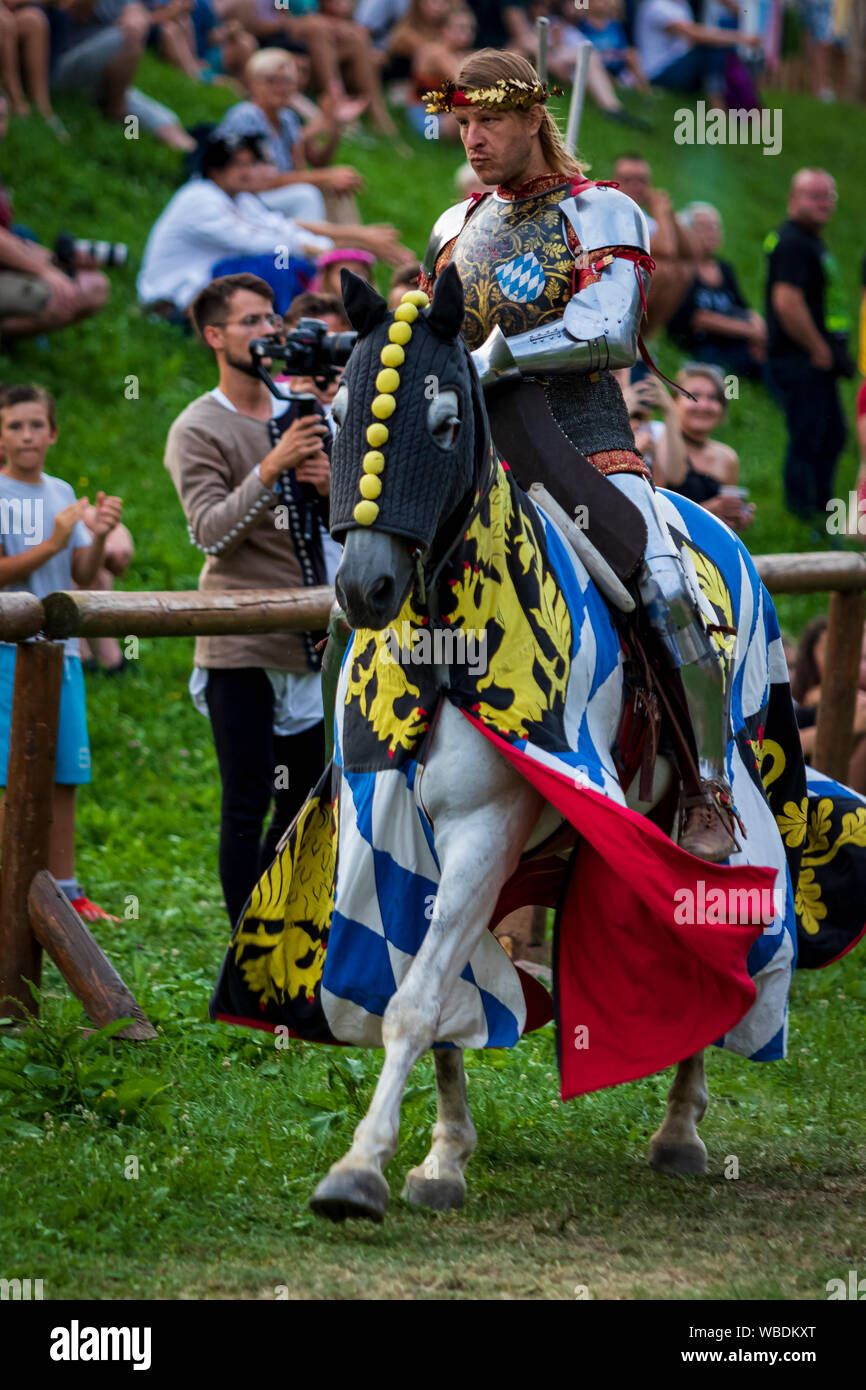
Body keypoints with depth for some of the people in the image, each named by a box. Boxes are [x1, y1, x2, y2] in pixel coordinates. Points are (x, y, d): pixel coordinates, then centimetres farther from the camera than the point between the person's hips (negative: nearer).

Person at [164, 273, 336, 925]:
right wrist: (271, 469, -25)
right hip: (240, 646, -6)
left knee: (303, 806, 9)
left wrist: (329, 486, -6)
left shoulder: (299, 415, 14)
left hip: (308, 642, 6)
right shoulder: (199, 430, -3)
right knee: (248, 804, -7)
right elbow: (211, 531, -15)